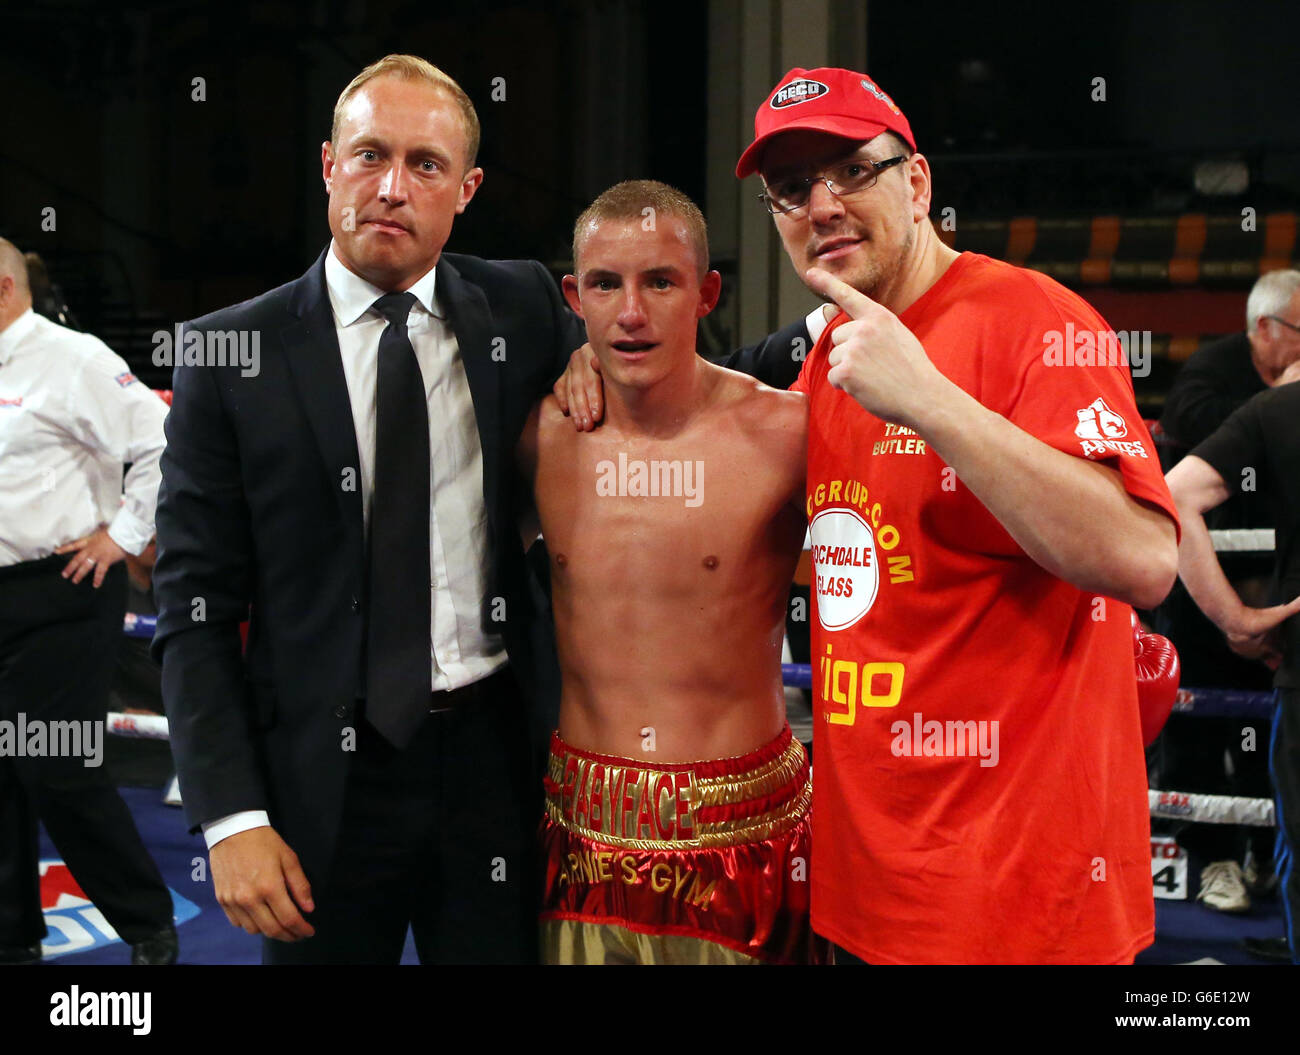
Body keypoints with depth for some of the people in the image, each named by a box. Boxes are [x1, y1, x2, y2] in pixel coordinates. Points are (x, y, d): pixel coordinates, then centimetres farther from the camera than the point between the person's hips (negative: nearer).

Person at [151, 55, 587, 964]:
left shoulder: (523, 310, 2)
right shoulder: (231, 351, -5)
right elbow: (195, 607, -4)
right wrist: (232, 818, -12)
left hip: (500, 752, 2)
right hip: (322, 776, -1)